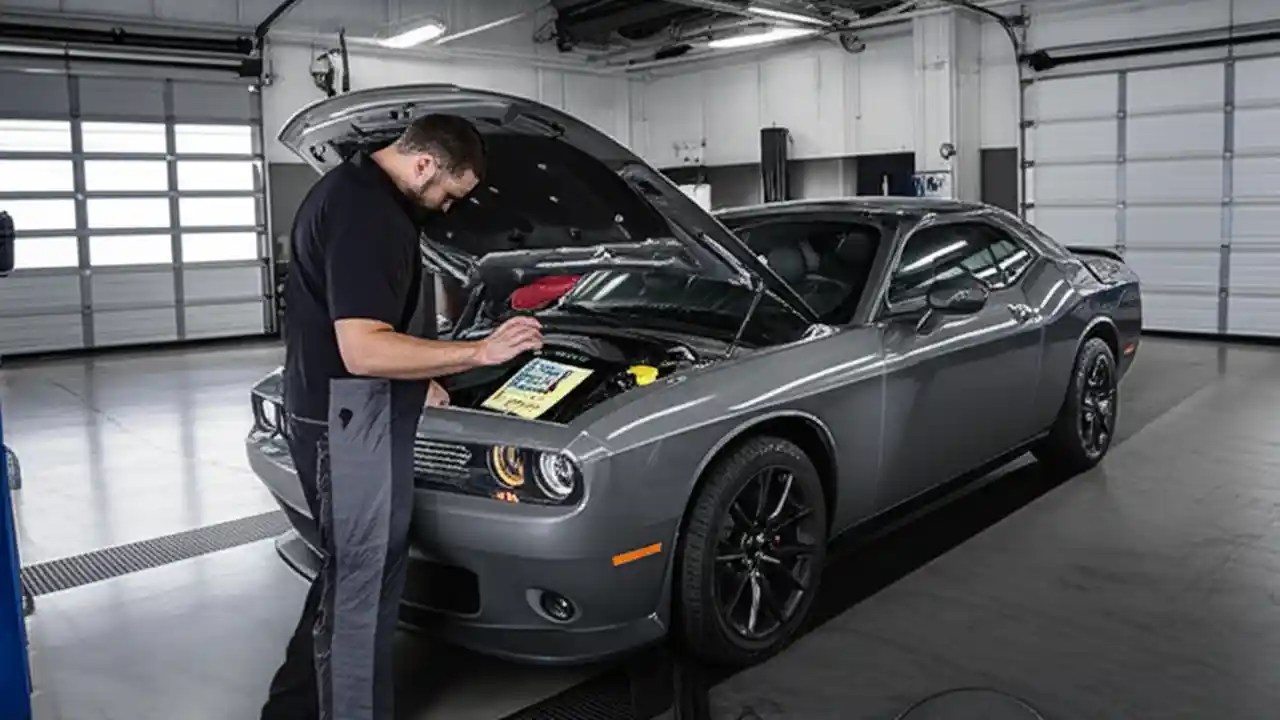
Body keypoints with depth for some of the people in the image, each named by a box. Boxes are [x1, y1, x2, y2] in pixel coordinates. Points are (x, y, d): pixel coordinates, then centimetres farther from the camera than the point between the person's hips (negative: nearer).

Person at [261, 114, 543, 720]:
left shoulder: (349, 187, 12)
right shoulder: (365, 212, -22)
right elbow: (364, 351, -28)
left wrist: (417, 377, 21)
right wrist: (479, 353, -24)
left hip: (332, 412, 11)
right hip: (351, 421, -11)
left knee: (347, 569, 22)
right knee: (363, 582, 1)